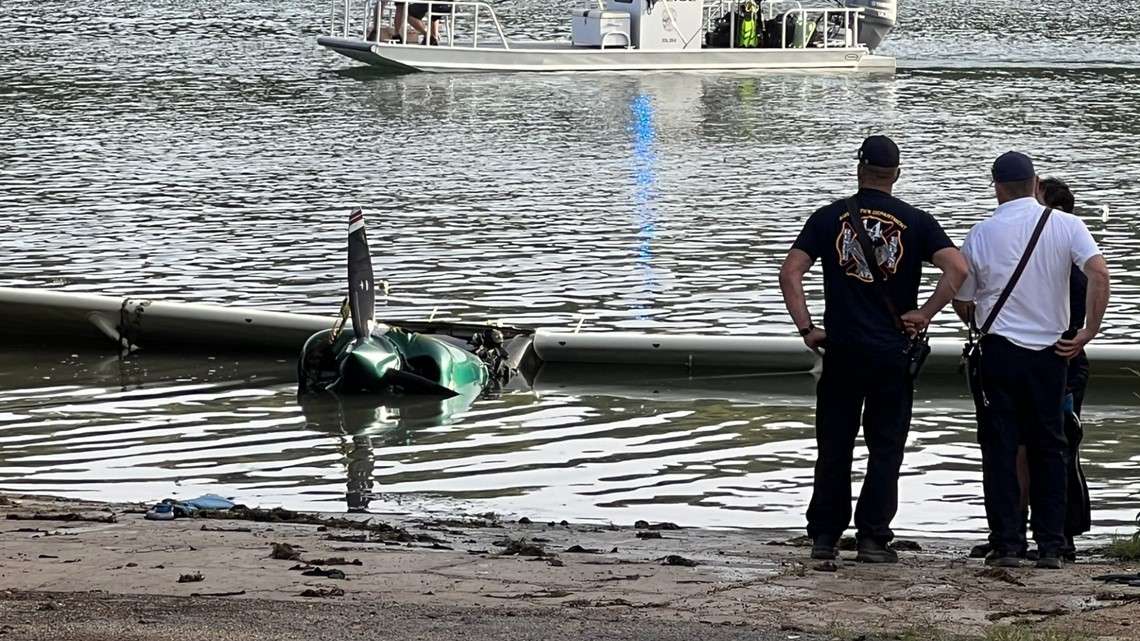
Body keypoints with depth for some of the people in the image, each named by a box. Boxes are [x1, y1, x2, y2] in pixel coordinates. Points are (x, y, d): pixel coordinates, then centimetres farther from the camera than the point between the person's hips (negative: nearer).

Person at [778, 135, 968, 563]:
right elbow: (957, 268, -12)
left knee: (833, 446, 9)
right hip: (894, 352, -1)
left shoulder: (829, 218, 2)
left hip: (841, 350, 1)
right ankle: (872, 539, 2)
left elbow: (790, 274, -5)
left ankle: (824, 536, 11)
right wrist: (924, 314, -4)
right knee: (885, 447, 5)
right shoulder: (915, 222, 0)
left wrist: (807, 328, 0)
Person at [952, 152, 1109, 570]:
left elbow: (961, 303, 8)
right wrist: (1089, 332, -10)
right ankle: (1051, 546, 6)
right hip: (1049, 351, 1)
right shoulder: (1065, 225, -2)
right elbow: (1099, 275, -16)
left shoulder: (981, 234, 0)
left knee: (999, 448, 4)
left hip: (997, 351, -1)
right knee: (1049, 448, 9)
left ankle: (1006, 544, 1)